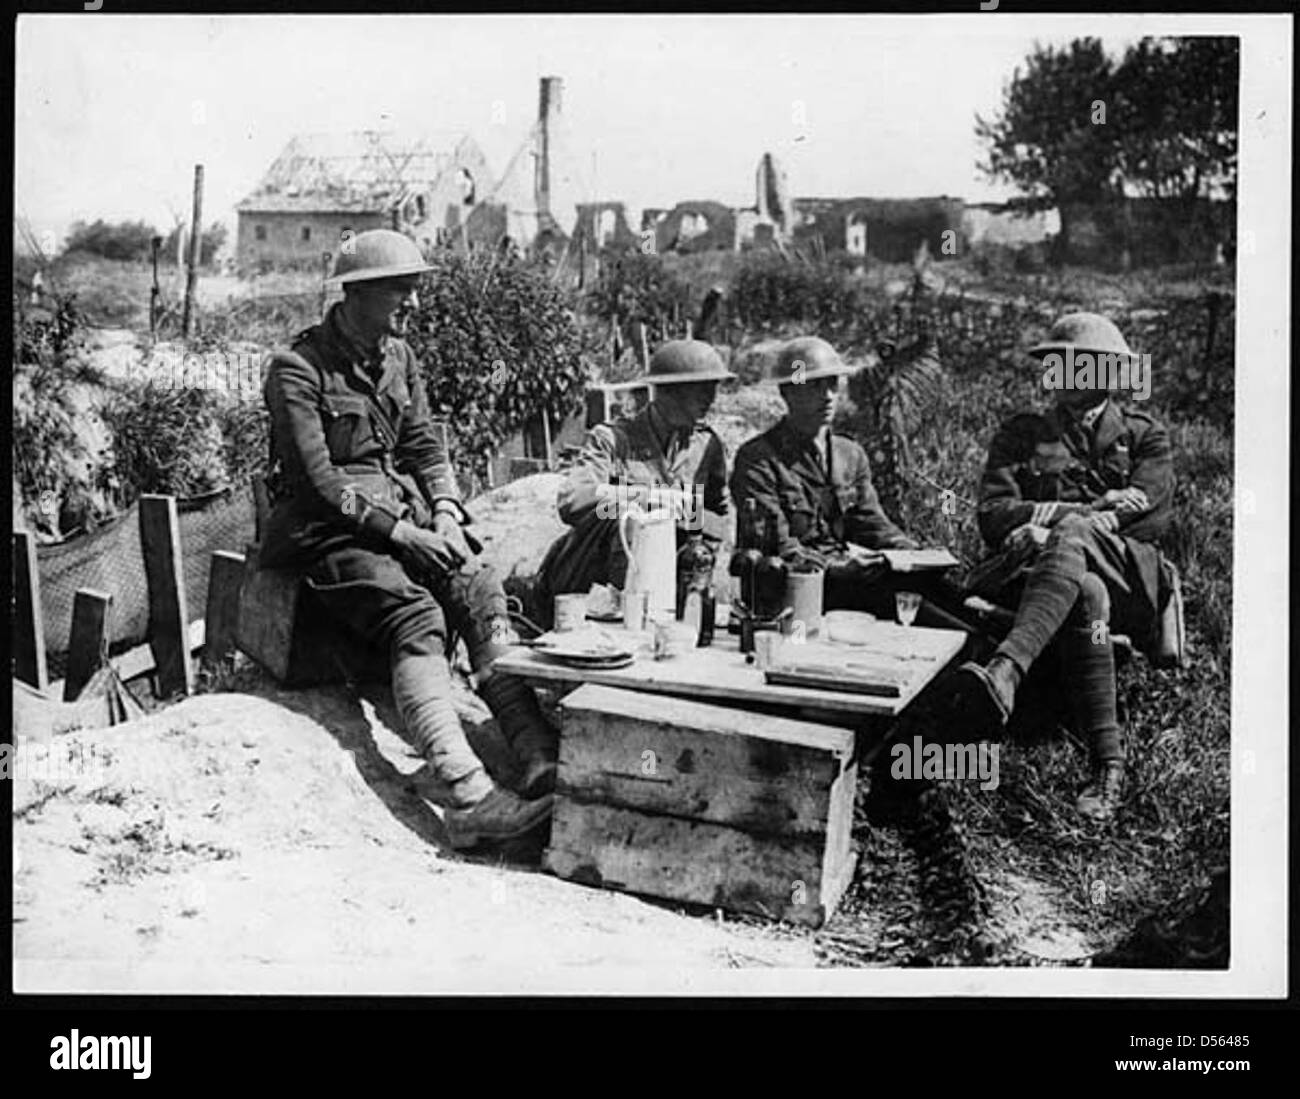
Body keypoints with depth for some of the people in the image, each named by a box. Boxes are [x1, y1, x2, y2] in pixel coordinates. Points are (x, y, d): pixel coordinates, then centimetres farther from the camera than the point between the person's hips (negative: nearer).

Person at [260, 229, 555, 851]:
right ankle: (468, 796, -43)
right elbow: (317, 478, -15)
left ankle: (541, 758, -32)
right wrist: (401, 532, -20)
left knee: (480, 590, -23)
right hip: (328, 526, -6)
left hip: (404, 510, 6)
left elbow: (425, 445, 15)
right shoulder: (298, 369, -9)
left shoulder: (399, 356, 14)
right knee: (416, 617, -31)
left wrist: (444, 512, -5)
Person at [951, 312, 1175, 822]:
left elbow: (1152, 517, 1)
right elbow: (993, 516, 6)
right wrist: (1095, 507, -5)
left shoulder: (1144, 436, 21)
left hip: (1126, 577, -1)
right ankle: (1108, 764, -45)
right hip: (1036, 571, 1)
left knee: (1070, 536, -37)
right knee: (1087, 596, -38)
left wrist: (1053, 523, -13)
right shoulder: (1022, 433, 24)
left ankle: (1006, 671, -62)